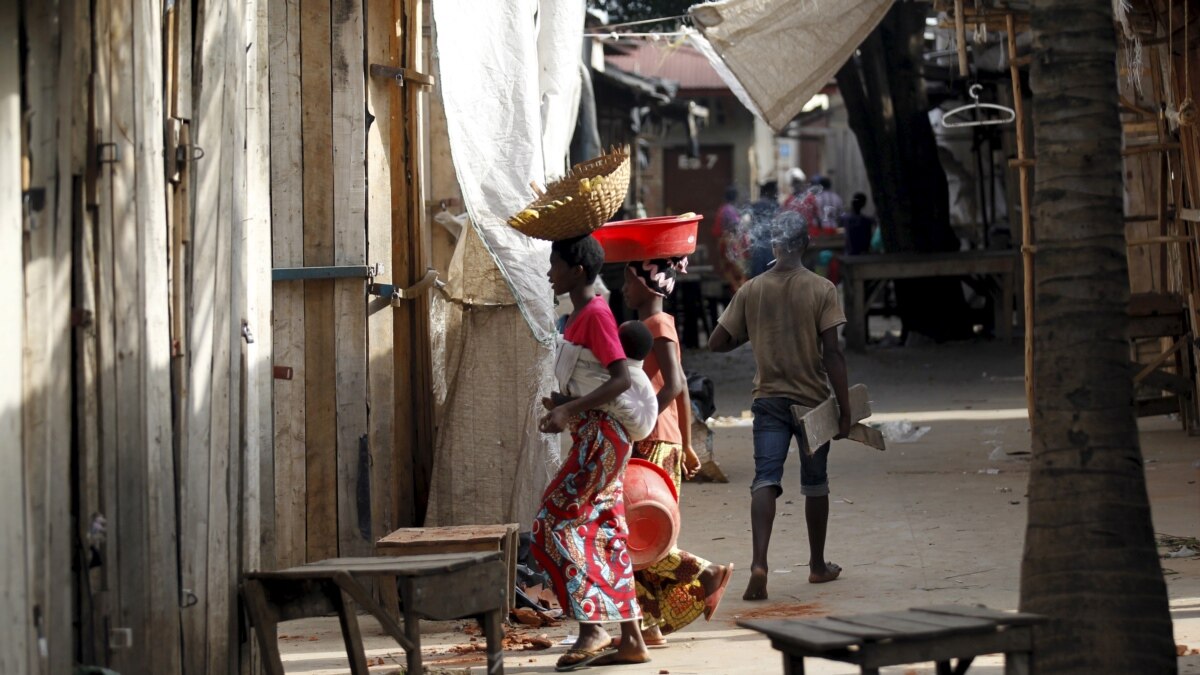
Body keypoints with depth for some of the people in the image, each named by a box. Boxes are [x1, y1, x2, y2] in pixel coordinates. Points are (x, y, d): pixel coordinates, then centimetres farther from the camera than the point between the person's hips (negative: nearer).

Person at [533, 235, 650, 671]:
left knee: (554, 525, -9)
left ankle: (592, 627, -8)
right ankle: (631, 639, 11)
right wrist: (561, 410, 11)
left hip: (601, 437, -10)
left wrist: (569, 410, -29)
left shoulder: (595, 314, -15)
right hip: (591, 436, 10)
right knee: (606, 534, 9)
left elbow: (622, 378, -23)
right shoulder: (579, 315, 16)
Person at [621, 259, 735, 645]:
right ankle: (650, 627, 8)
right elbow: (680, 389, 20)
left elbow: (674, 386, -22)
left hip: (654, 446, -10)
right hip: (659, 444, 10)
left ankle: (706, 574, -4)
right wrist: (686, 446, 22)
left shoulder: (657, 326, -11)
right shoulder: (654, 326, 18)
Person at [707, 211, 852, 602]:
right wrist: (844, 409, -7)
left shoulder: (751, 291, -1)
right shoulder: (821, 290, -7)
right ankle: (818, 565, 28)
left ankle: (759, 564, -26)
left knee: (765, 481, -6)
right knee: (815, 483, 15)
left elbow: (717, 343, 2)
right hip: (812, 400, -1)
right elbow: (832, 354, -11)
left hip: (769, 400, 1)